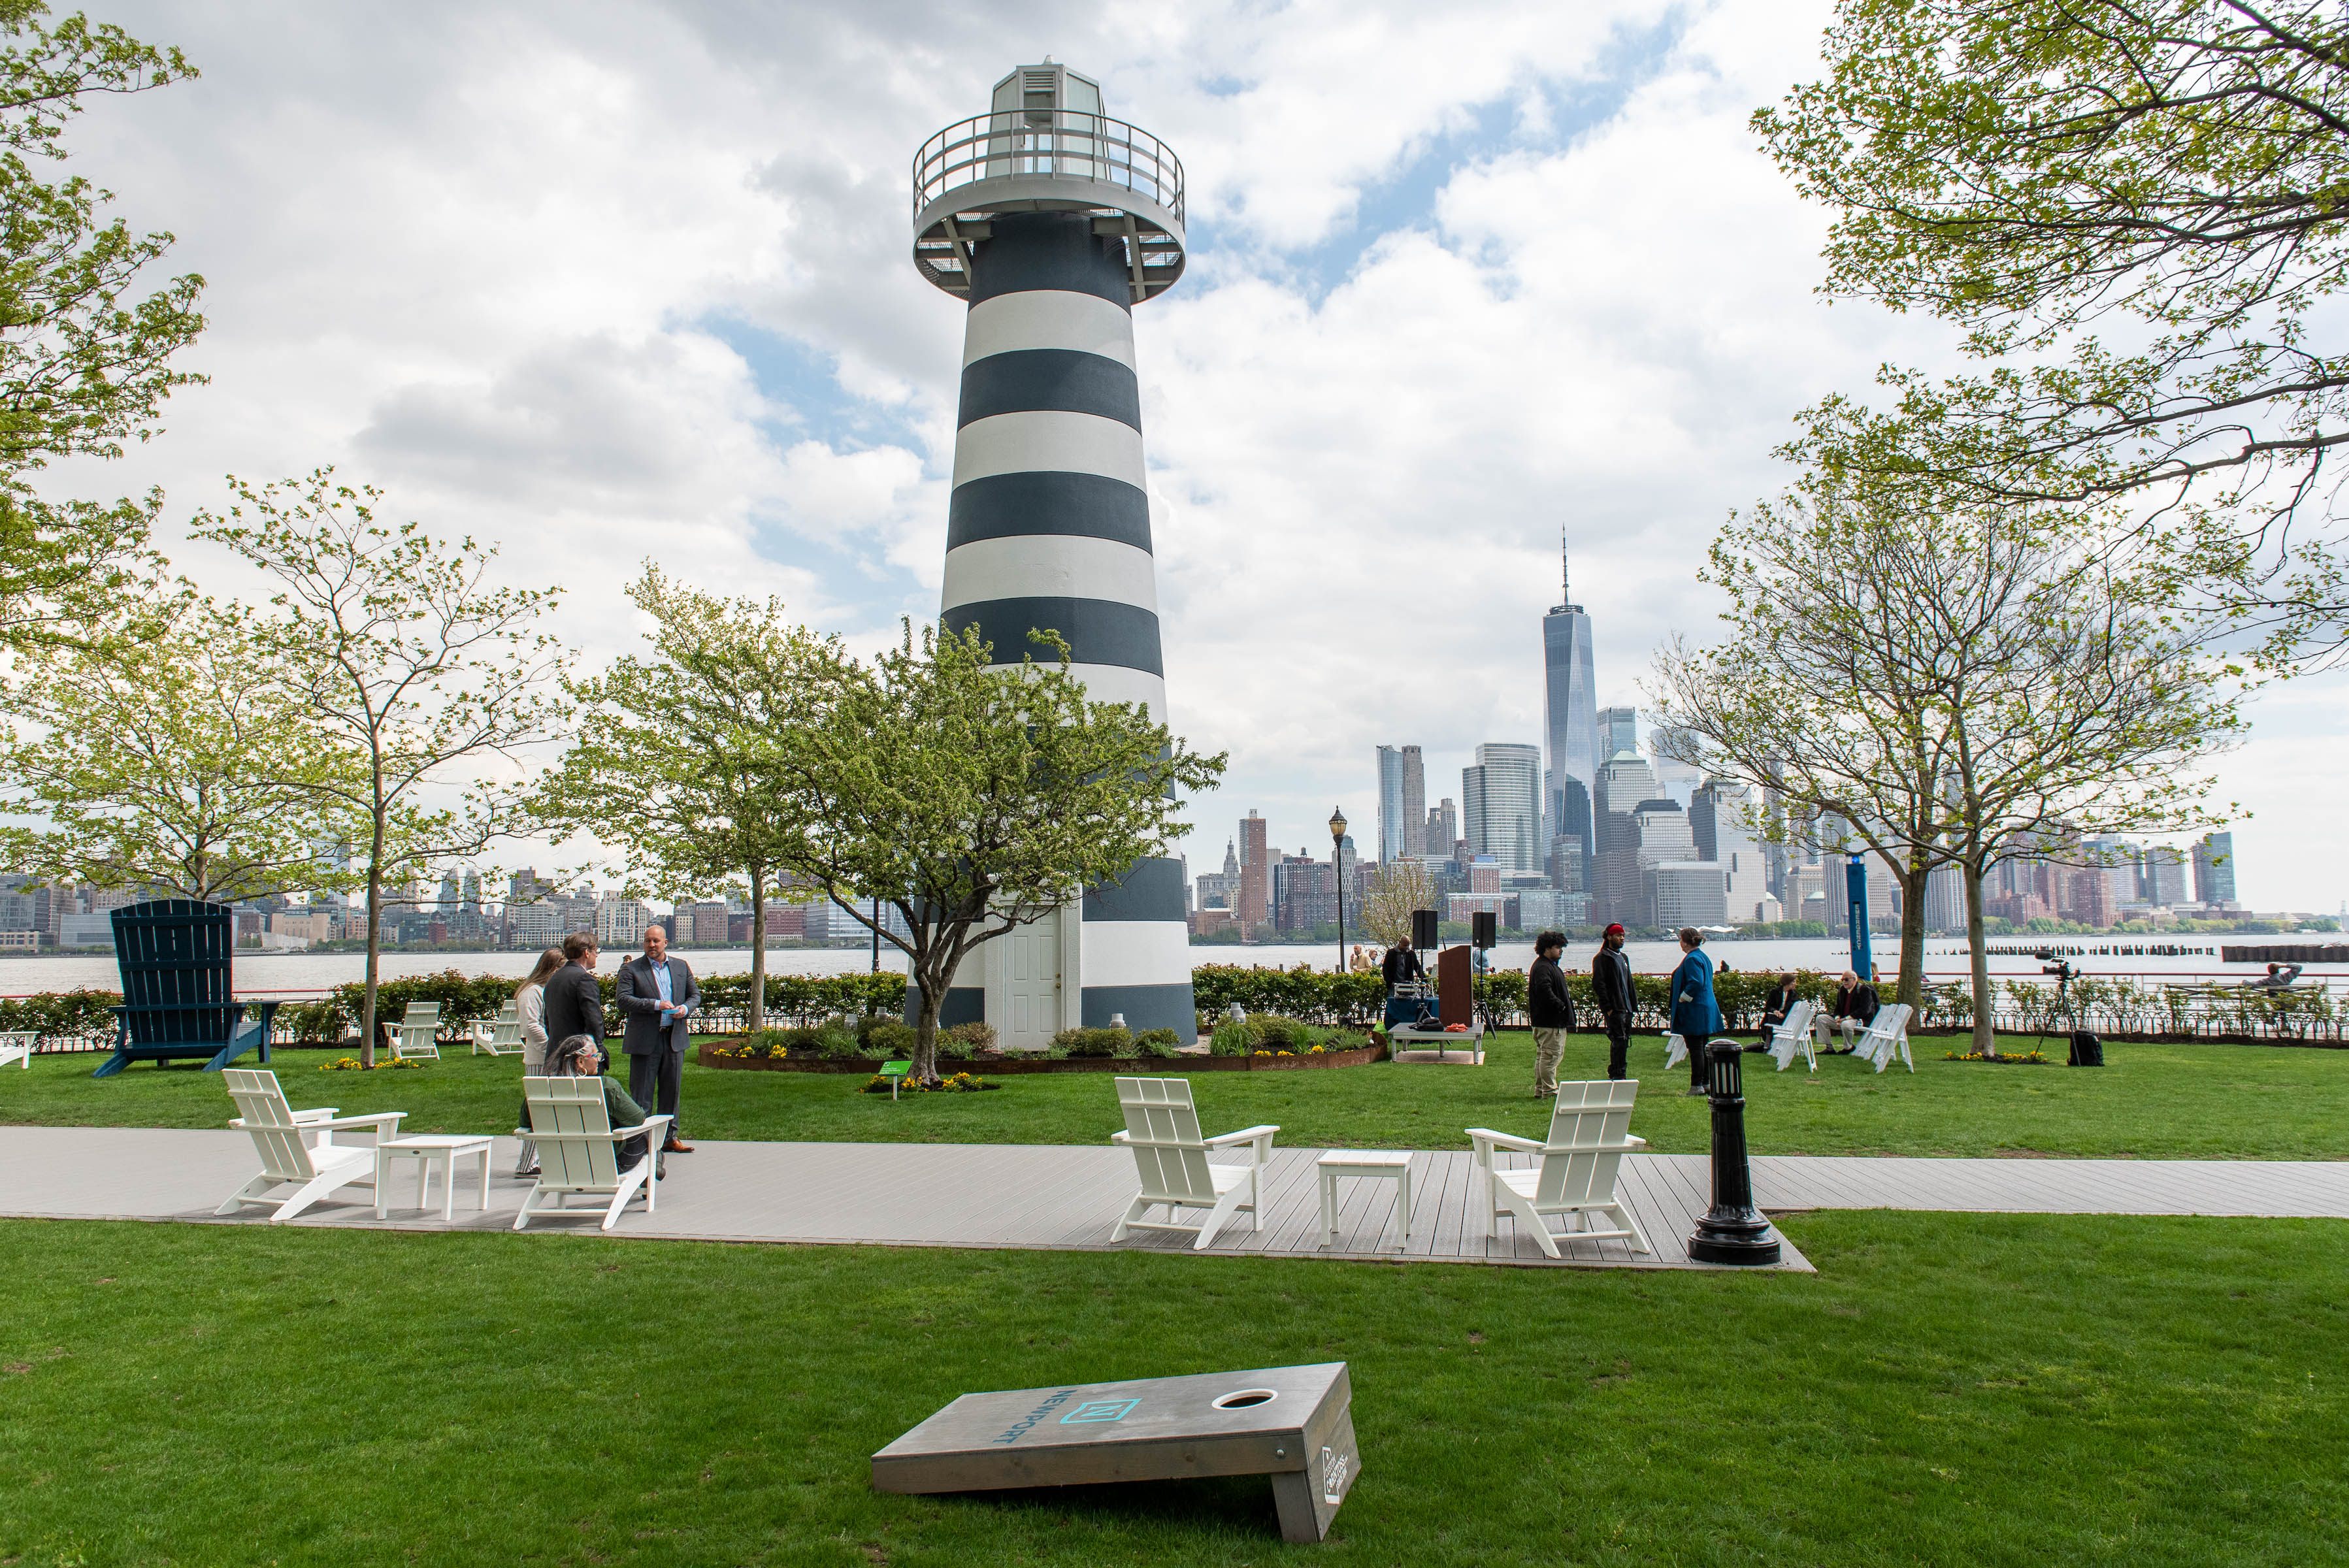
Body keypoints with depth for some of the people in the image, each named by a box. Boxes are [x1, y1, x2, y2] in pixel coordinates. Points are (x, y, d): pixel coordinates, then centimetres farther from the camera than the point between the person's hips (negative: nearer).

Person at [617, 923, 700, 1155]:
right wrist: (656, 1004, -20)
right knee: (642, 1093, 0)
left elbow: (695, 994, 16)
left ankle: (670, 1137, 19)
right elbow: (623, 1001, -11)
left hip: (674, 1039, 4)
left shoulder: (681, 967, 12)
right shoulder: (631, 969, -1)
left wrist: (685, 1008, -6)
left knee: (671, 1090, 10)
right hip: (645, 1040, -4)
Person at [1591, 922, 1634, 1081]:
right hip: (1613, 1009, -8)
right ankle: (1616, 1074, -8)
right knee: (1619, 1040, -12)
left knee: (1624, 1041, 9)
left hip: (1625, 1008, 8)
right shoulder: (1602, 959, -7)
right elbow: (1598, 984, -14)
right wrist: (1607, 1008, -18)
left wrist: (1632, 1006, 18)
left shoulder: (1623, 958, 20)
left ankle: (1616, 1074, 15)